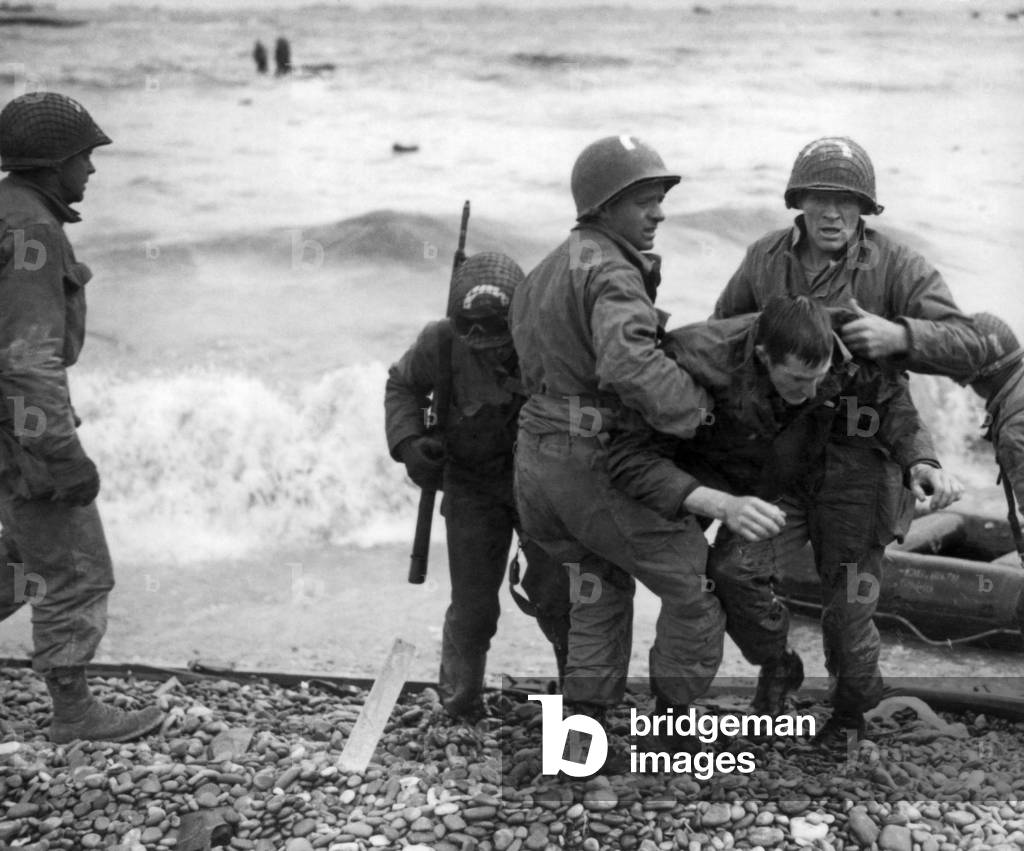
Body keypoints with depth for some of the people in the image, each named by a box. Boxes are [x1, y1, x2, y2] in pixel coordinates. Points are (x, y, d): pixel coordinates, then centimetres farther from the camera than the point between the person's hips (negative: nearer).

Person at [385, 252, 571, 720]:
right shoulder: (441, 343, -22)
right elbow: (402, 385, 0)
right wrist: (408, 443, -16)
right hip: (472, 484, 1)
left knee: (555, 596, -6)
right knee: (473, 607, 2)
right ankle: (460, 699, 27)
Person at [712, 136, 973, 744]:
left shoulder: (895, 266, -11)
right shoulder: (766, 258, 1)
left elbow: (966, 342, -18)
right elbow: (725, 327, 17)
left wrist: (898, 334, -34)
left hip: (855, 459, -4)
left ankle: (855, 700, 33)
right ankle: (776, 665, 35)